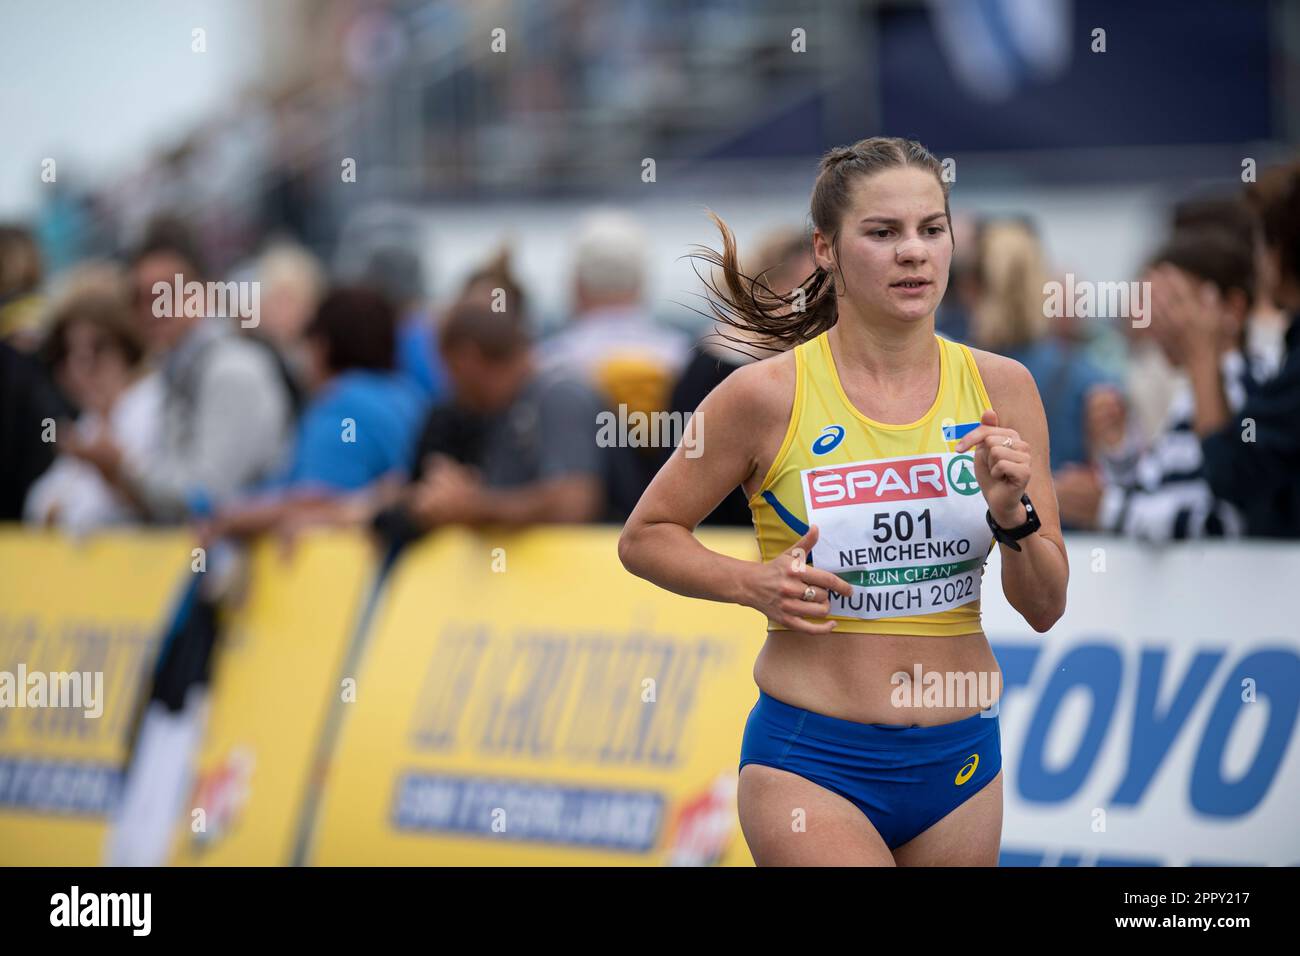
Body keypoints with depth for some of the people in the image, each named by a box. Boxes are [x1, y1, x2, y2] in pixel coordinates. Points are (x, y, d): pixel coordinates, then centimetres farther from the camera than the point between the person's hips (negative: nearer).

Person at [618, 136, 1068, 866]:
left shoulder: (1001, 388, 1)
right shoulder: (768, 395, -8)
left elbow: (1045, 609, 4)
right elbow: (644, 537, 4)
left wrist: (1010, 514, -15)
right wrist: (753, 583, -13)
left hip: (960, 759, 4)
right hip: (811, 762, -4)